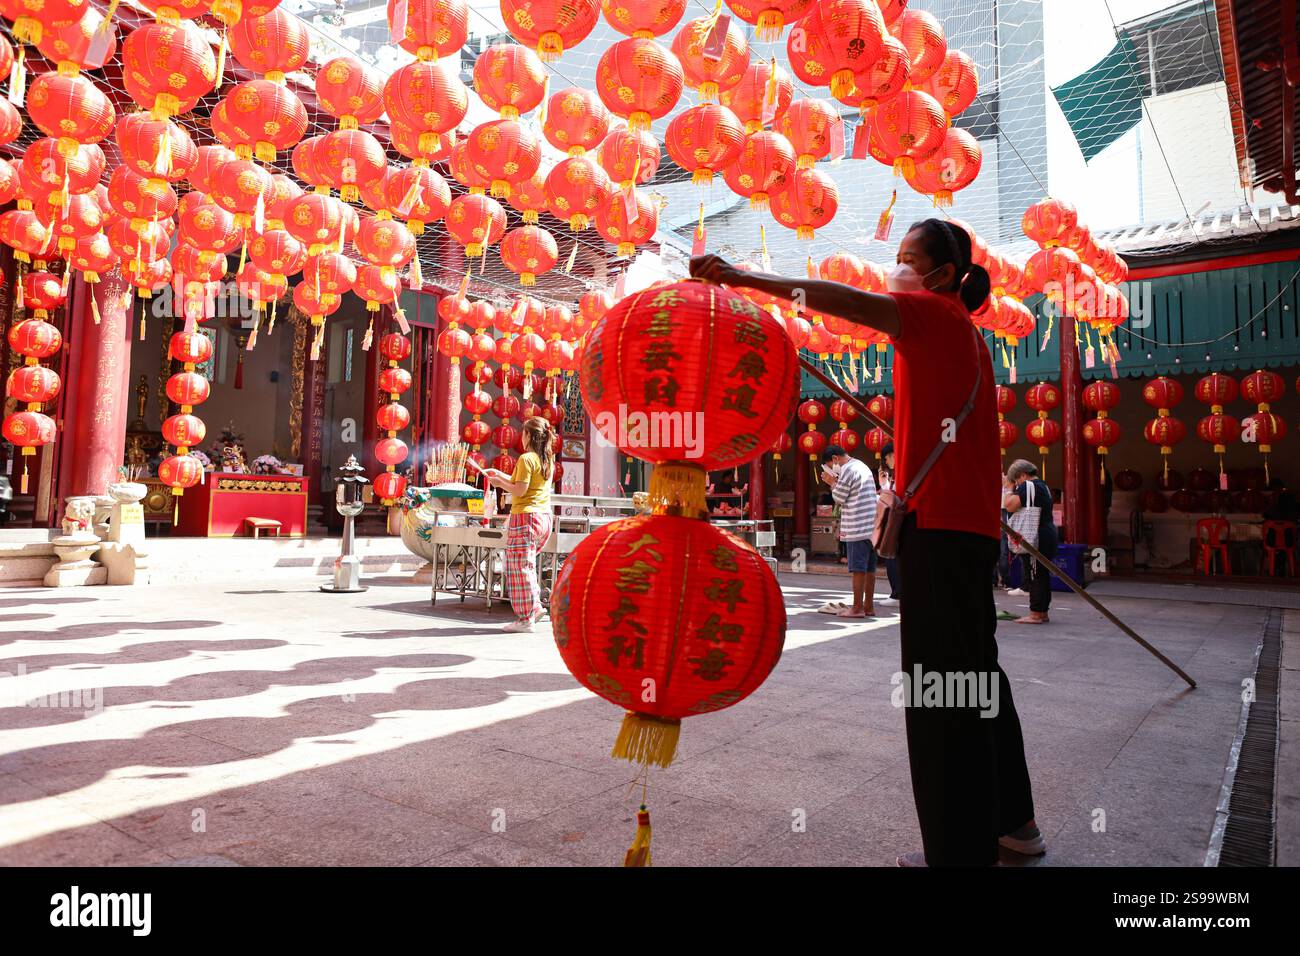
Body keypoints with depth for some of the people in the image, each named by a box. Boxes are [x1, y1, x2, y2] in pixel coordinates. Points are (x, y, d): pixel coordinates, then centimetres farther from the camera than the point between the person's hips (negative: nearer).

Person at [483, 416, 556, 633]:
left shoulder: (526, 459, -12)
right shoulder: (548, 459, 13)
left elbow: (520, 490, -16)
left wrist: (500, 483, -1)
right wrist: (501, 475, 24)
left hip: (526, 517, -9)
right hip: (544, 517, 9)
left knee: (520, 567, -2)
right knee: (527, 564, 20)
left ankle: (525, 618, 1)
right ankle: (534, 605, 18)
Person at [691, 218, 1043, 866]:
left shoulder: (936, 313, -6)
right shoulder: (966, 335, 23)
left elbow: (849, 301, -22)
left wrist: (746, 278, -25)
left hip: (940, 525, -10)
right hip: (972, 522, 10)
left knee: (941, 685, -5)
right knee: (975, 671, 18)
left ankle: (962, 848, 4)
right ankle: (1011, 820, 31)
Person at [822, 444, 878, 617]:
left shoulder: (847, 470, -12)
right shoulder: (862, 466, 18)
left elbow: (839, 499, -8)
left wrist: (832, 483, 5)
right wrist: (836, 482, 13)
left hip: (857, 528, -9)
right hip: (871, 526, 9)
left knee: (858, 569, -5)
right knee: (869, 568, 11)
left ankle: (857, 608, -2)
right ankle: (869, 606, 16)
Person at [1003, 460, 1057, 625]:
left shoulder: (1027, 486, -12)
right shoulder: (1043, 486, 19)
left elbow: (1010, 506, -21)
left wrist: (1009, 489, -6)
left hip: (1036, 538, -10)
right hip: (1048, 535, 10)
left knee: (1034, 575, -7)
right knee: (1043, 574, 12)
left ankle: (1036, 613, -5)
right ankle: (1043, 612, 18)